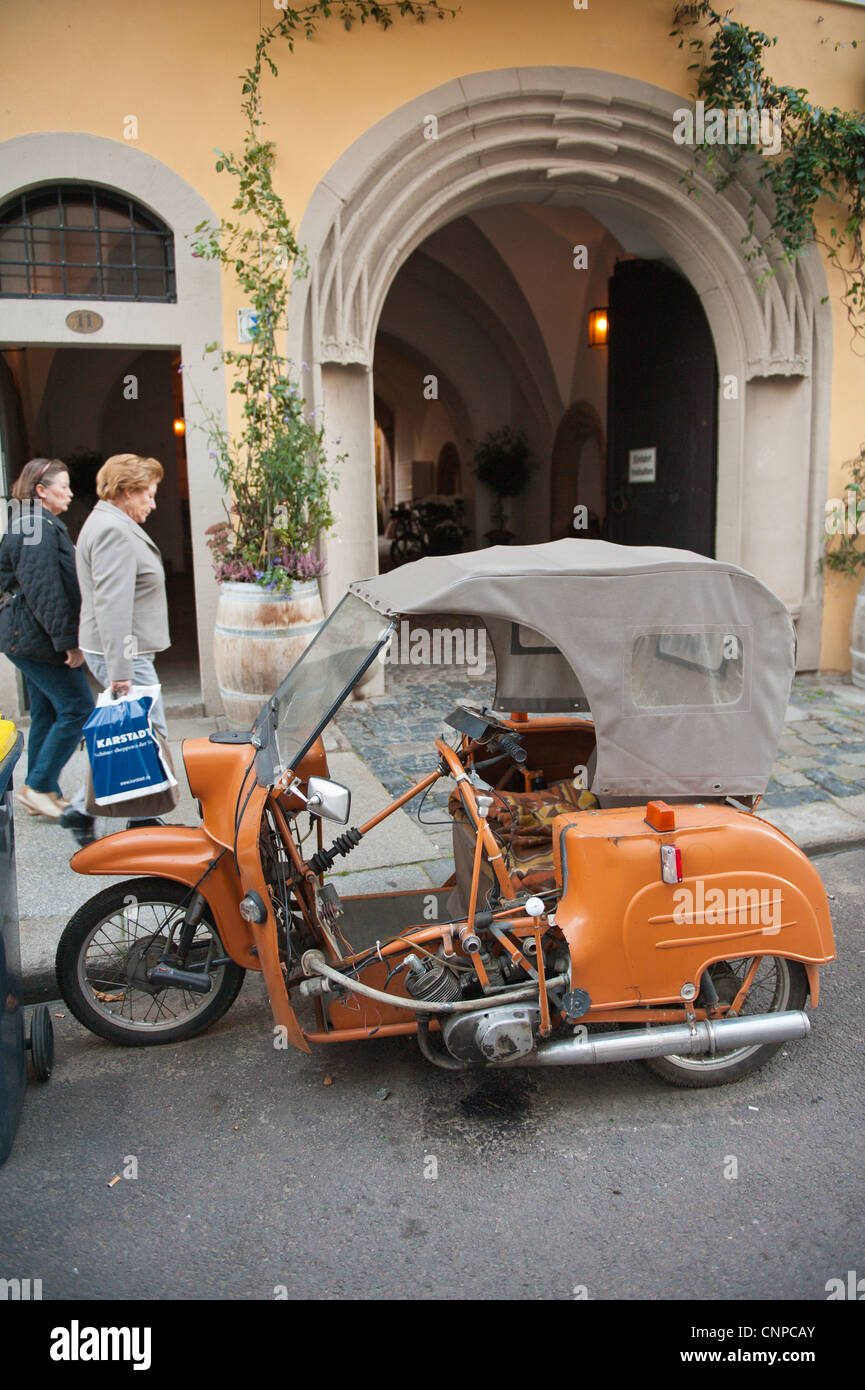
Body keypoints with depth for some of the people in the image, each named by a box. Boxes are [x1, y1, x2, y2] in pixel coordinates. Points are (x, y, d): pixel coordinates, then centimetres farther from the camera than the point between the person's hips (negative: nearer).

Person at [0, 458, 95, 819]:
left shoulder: (41, 525, 19)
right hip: (38, 640, -11)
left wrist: (67, 638, 22)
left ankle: (42, 794, 20)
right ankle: (38, 787, 0)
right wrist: (68, 640, -22)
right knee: (77, 708, -8)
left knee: (47, 714, 13)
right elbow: (45, 592, -22)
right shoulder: (39, 529, -16)